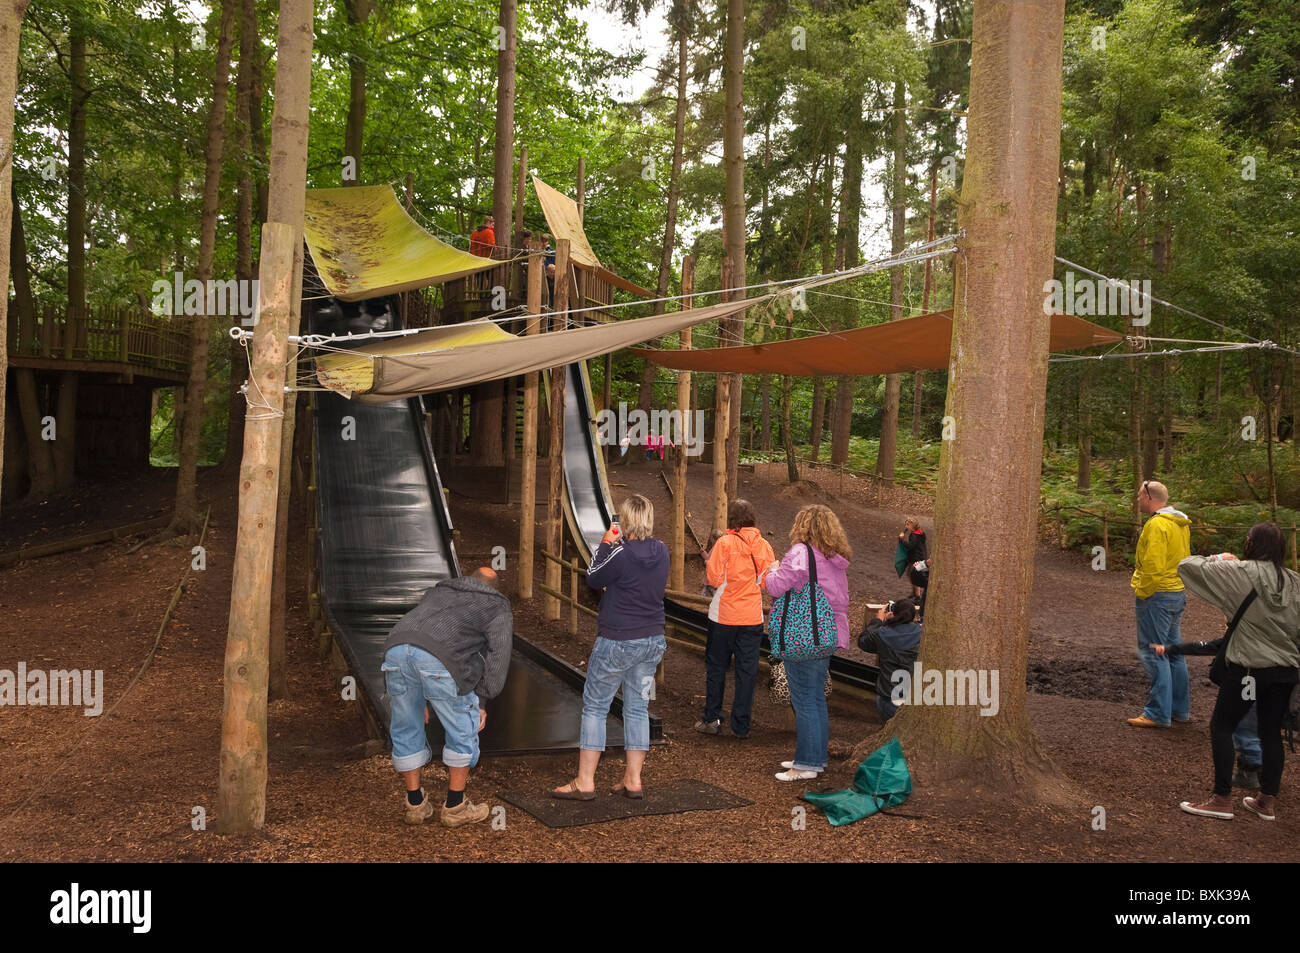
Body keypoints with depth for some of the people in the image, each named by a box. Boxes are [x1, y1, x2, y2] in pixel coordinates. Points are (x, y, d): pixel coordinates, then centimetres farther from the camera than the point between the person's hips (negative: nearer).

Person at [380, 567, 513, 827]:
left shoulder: (438, 591, 39)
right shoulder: (498, 606, 26)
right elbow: (498, 658, 14)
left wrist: (419, 700, 37)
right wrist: (480, 703, 21)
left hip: (396, 648, 5)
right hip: (440, 658, -4)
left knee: (406, 730, 21)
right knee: (462, 732, 15)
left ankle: (416, 805, 31)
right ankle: (455, 808, 23)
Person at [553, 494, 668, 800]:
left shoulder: (620, 553, -19)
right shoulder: (661, 552, 1)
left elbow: (593, 579, -5)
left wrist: (607, 543, 1)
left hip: (617, 642, -6)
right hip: (652, 640, 6)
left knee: (594, 707, 4)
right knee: (637, 708, 13)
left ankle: (585, 782, 7)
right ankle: (633, 780, 17)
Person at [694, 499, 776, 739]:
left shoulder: (725, 543, -11)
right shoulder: (764, 545, 0)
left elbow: (714, 578, -12)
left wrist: (709, 561, 5)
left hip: (724, 616, -3)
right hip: (753, 617, 3)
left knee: (716, 667, 11)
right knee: (747, 670, 8)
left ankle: (712, 720, 15)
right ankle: (741, 725, 11)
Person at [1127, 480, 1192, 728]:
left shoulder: (1157, 524, -18)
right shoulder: (1181, 523, 13)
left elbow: (1153, 565, -24)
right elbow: (1185, 560, 18)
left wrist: (1141, 592, -13)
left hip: (1157, 595, -10)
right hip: (1178, 593, 10)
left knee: (1153, 653, -5)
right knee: (1173, 650, 16)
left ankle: (1158, 714, -3)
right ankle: (1180, 709, 23)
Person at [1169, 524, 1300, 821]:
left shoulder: (1241, 573, -12)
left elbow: (1187, 566, -12)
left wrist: (1217, 560, 6)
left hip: (1249, 667, -5)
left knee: (1221, 726, 7)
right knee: (1271, 732, 15)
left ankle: (1222, 801, 8)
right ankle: (1268, 801, 21)